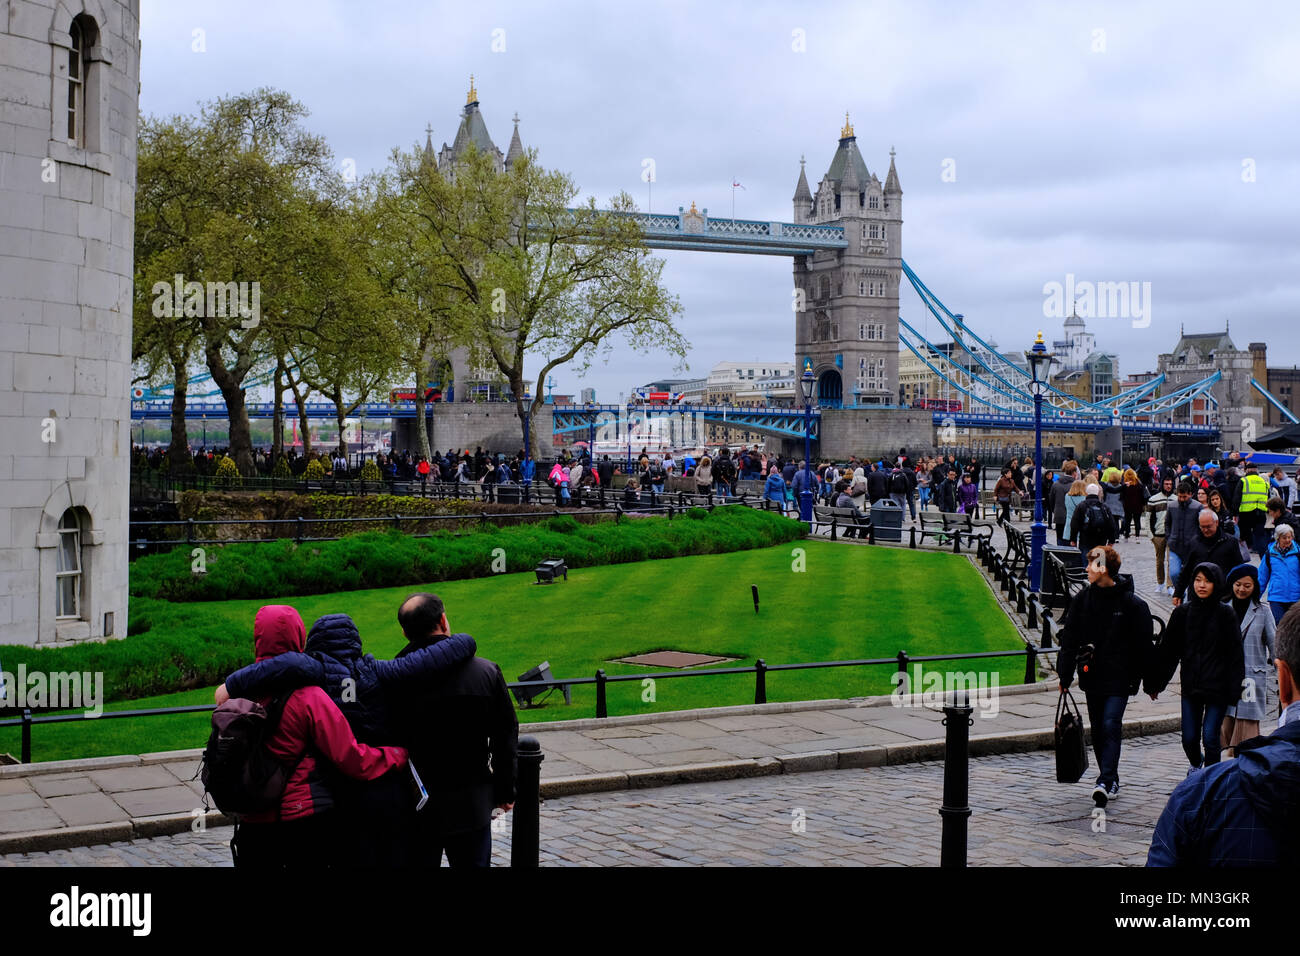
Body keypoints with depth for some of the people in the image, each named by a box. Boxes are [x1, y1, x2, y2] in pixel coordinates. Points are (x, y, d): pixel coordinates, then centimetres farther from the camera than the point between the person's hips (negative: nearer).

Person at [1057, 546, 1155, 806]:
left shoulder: (1133, 604, -6)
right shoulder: (1082, 599, 4)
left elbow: (1143, 646, -2)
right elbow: (1069, 639, 6)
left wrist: (1150, 680, -1)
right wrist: (1064, 675, 3)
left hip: (1119, 678, -5)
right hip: (1092, 675, 5)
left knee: (1111, 726, -14)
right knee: (1098, 729, 10)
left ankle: (1105, 782, -19)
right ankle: (1111, 780, 23)